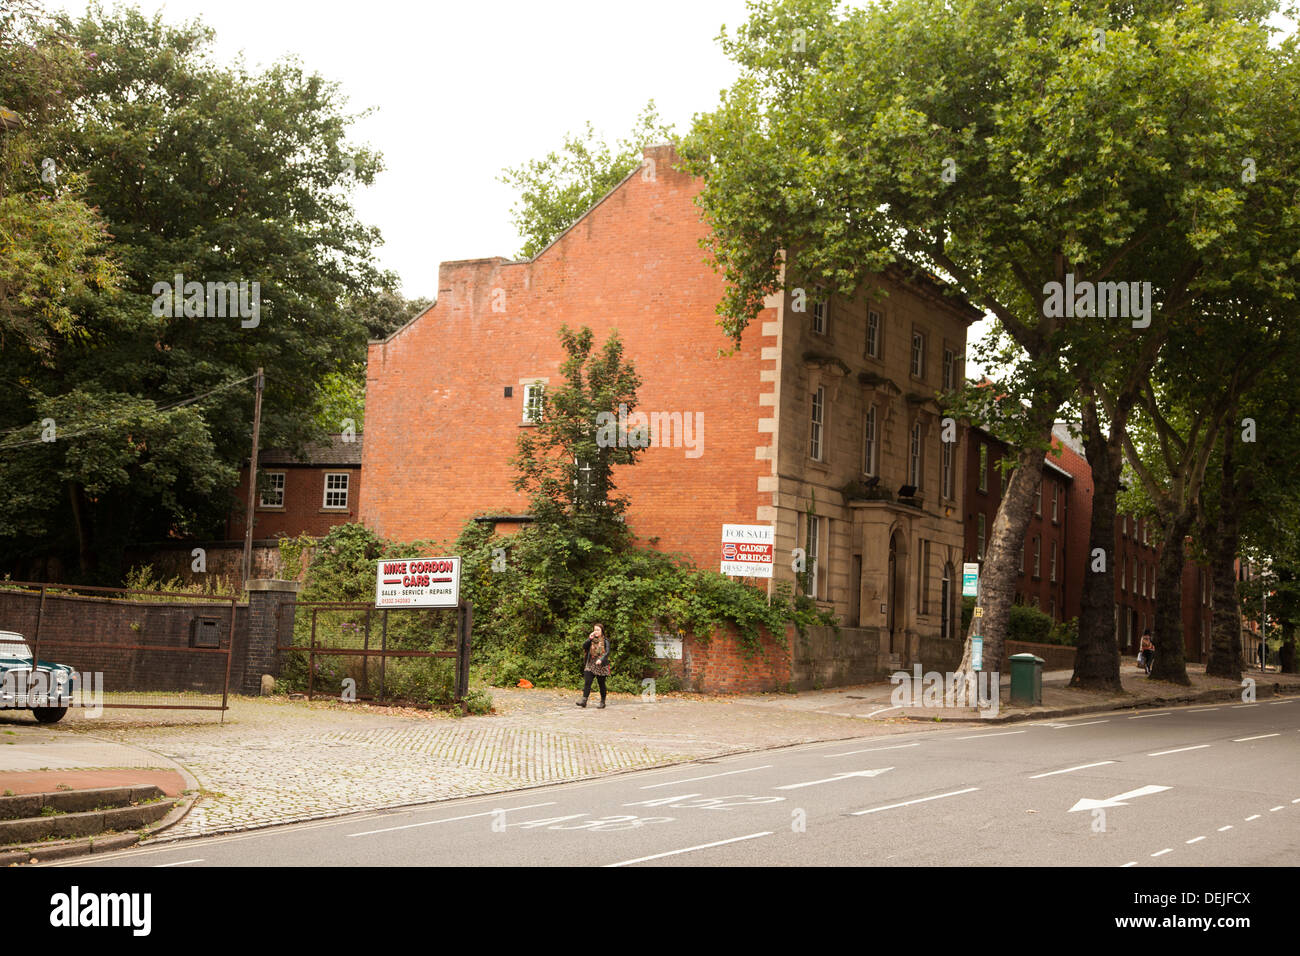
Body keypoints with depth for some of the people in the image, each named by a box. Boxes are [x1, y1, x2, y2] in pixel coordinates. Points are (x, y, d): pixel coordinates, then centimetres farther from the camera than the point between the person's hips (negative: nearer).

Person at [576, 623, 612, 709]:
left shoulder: (605, 641, 0)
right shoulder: (591, 640, 12)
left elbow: (607, 652, -9)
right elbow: (584, 646, 0)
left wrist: (601, 659, -24)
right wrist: (589, 639, -12)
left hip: (601, 665, -3)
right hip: (590, 664, 3)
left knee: (601, 683, 3)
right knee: (587, 682, -9)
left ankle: (602, 702, 12)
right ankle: (584, 700, -14)